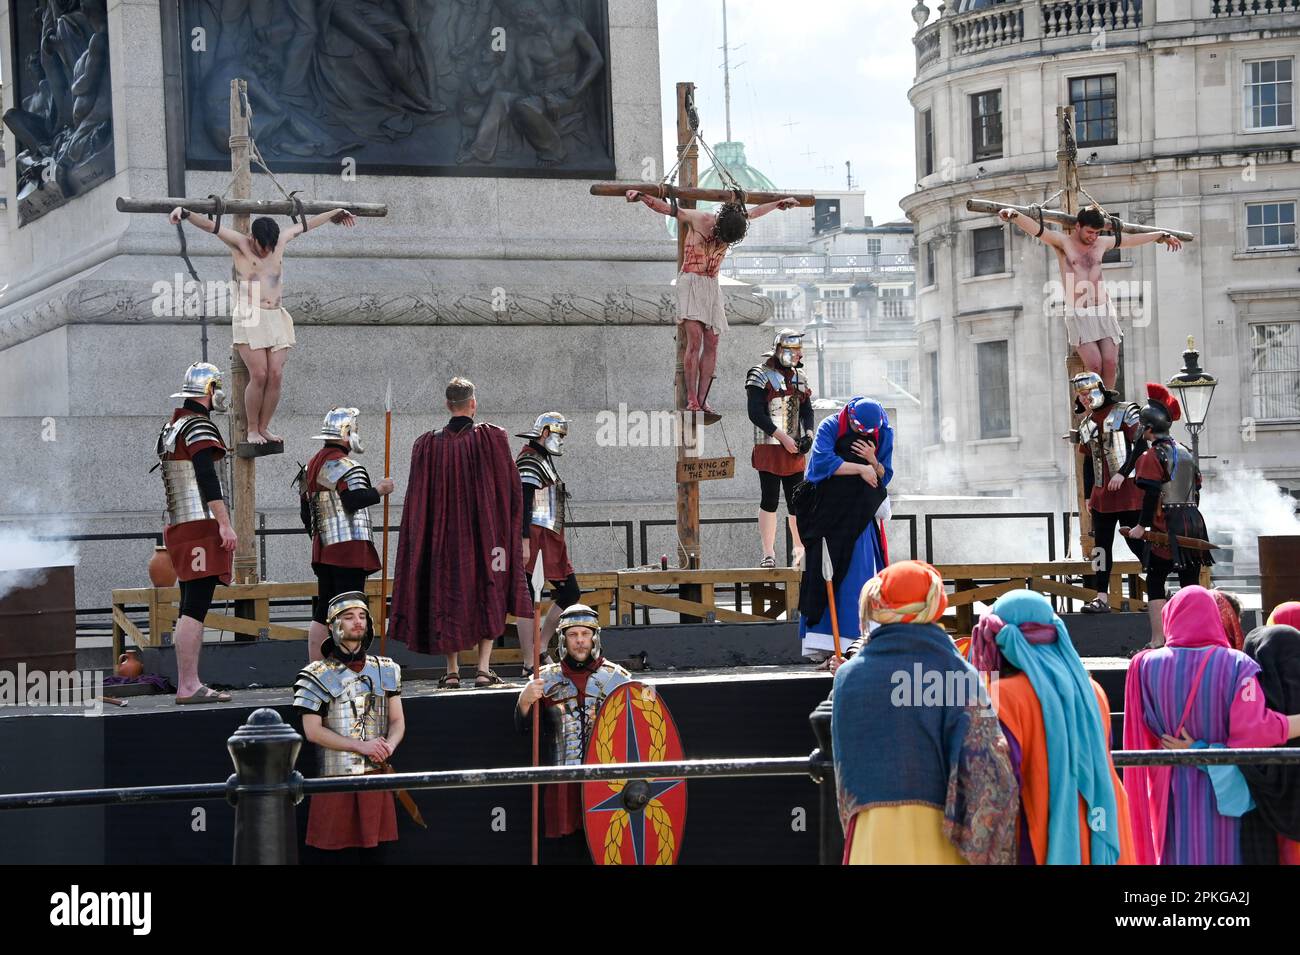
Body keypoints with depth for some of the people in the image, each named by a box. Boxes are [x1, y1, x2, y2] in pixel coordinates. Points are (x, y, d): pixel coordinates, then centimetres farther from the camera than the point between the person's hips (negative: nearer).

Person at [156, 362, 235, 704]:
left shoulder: (169, 428, 20)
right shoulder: (198, 426, -10)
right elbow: (207, 479, -20)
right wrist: (225, 524, -23)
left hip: (178, 528, 10)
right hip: (200, 526, -10)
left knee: (191, 609, 11)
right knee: (195, 608, -12)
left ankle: (187, 684, 12)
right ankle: (188, 686, -16)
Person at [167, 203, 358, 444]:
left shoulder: (280, 242, 10)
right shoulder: (240, 243, -3)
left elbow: (305, 225, 25)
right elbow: (210, 226, -14)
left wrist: (335, 213, 39)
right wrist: (185, 213, -31)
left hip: (277, 318, 5)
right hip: (249, 317, -5)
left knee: (276, 375, -4)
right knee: (259, 375, -11)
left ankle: (264, 427, 8)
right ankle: (252, 430, 1)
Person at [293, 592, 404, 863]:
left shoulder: (386, 670, 11)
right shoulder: (318, 675, -2)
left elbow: (397, 721, 11)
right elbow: (312, 730, -8)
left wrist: (389, 744, -12)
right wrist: (361, 746, -16)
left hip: (376, 774, 4)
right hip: (336, 777, -4)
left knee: (375, 851, 5)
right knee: (342, 851, -1)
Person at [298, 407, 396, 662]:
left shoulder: (311, 465, 18)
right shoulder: (345, 466, -11)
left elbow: (306, 513, 22)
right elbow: (353, 501, -25)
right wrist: (379, 490, -11)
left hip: (322, 547, 9)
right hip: (349, 547, -9)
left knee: (322, 612, 12)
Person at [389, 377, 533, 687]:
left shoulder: (427, 444, -3)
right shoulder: (492, 438, -7)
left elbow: (416, 498, -2)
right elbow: (513, 488, -3)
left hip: (444, 534, 1)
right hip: (486, 531, -1)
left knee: (449, 595, 9)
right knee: (488, 597, 6)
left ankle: (452, 670, 6)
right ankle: (483, 668, -2)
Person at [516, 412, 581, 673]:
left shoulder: (544, 460, 21)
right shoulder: (529, 460, -10)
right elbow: (523, 503, -18)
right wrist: (524, 542, -24)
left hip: (551, 539, 11)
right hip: (535, 536, -11)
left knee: (570, 592, 11)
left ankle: (541, 649, 15)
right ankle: (530, 664, -7)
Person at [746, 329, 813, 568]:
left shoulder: (799, 377, 14)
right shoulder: (760, 375, -6)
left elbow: (806, 410, 17)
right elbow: (756, 414, -13)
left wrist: (808, 433, -4)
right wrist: (782, 437, -17)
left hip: (794, 450, 5)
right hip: (769, 447, -5)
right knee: (769, 501, -5)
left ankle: (800, 551, 15)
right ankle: (768, 554, -1)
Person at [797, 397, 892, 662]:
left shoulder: (883, 434, 4)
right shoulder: (830, 428, -6)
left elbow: (883, 478, 6)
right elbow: (823, 461, -20)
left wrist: (873, 461, -15)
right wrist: (860, 468, -16)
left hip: (860, 521, 3)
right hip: (828, 518, -3)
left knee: (859, 579, -3)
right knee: (825, 578, -7)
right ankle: (827, 649, -9)